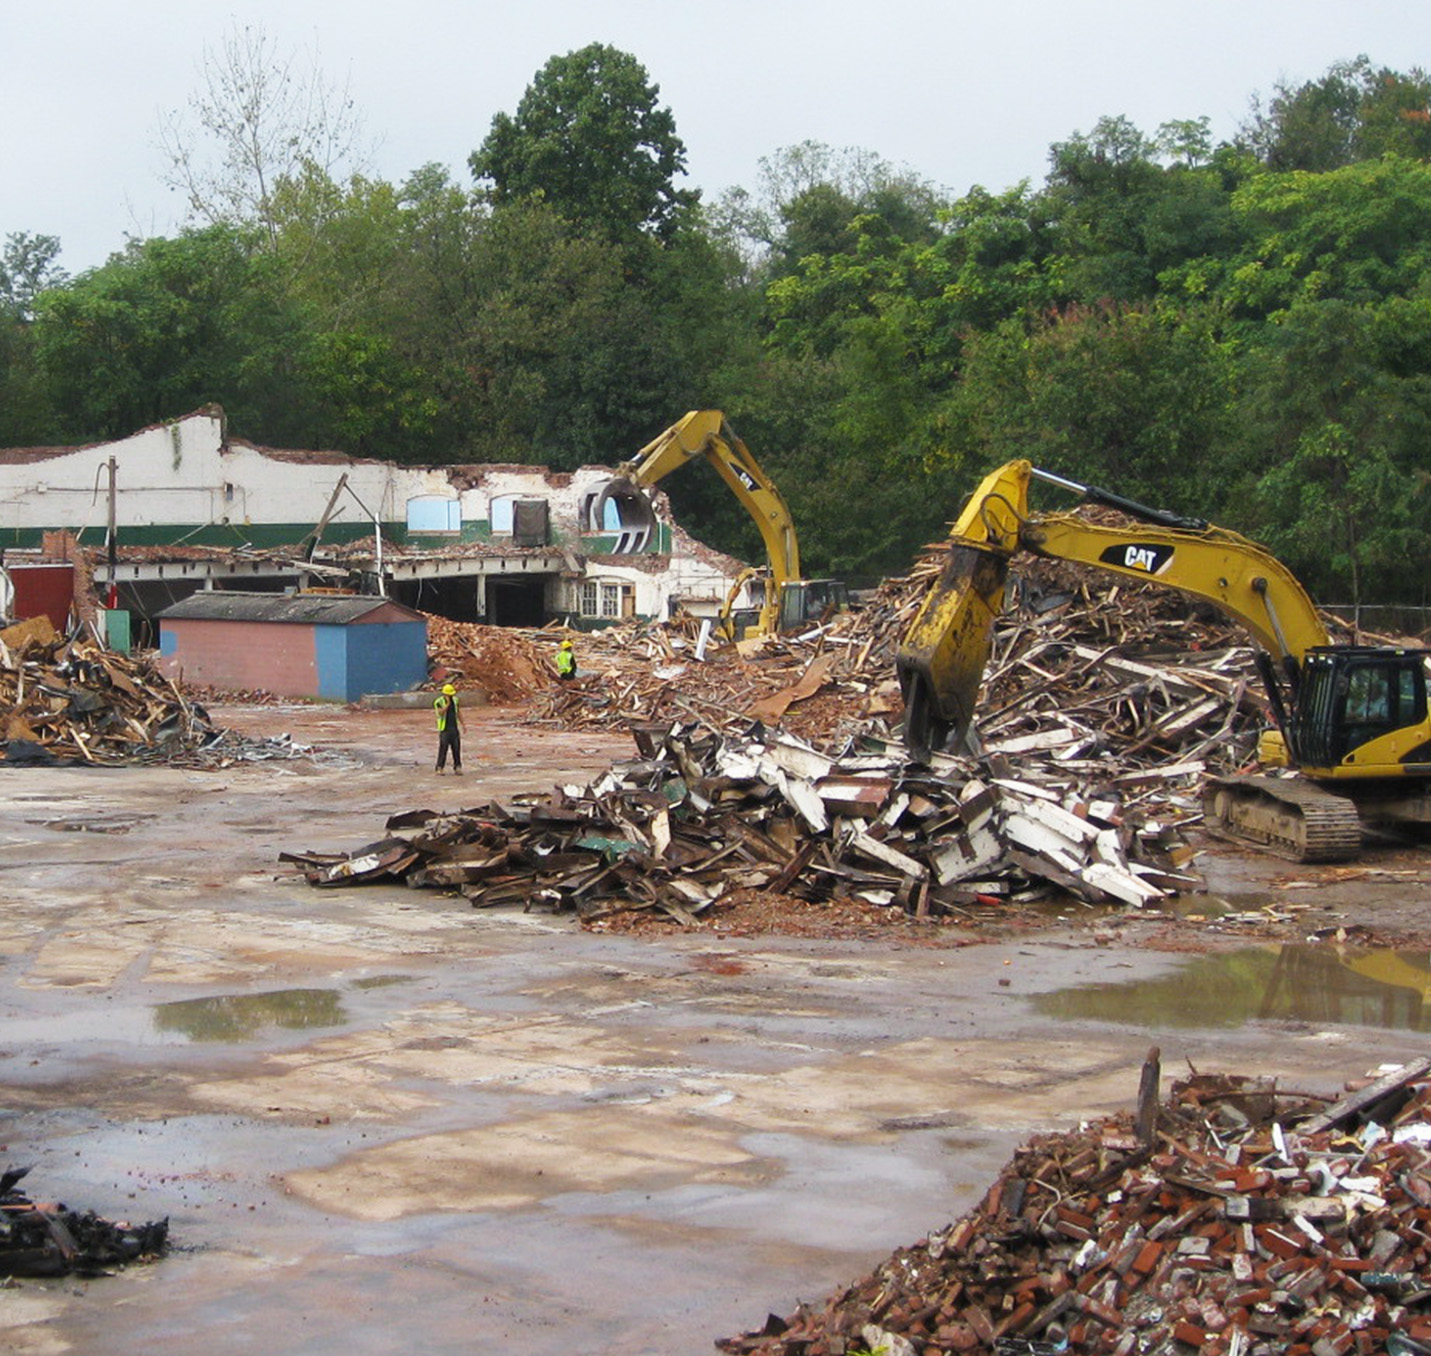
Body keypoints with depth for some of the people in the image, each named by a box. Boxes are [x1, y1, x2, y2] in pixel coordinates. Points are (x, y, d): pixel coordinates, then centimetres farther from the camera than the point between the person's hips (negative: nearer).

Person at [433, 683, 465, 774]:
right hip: (444, 729, -5)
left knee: (456, 748, 2)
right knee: (443, 749, -6)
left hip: (454, 728, 5)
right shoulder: (439, 702, -8)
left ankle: (457, 768, 4)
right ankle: (439, 768, 1)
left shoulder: (455, 700, 9)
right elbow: (441, 712, -23)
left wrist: (462, 724, 15)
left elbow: (458, 712, 17)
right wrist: (447, 703, -27)